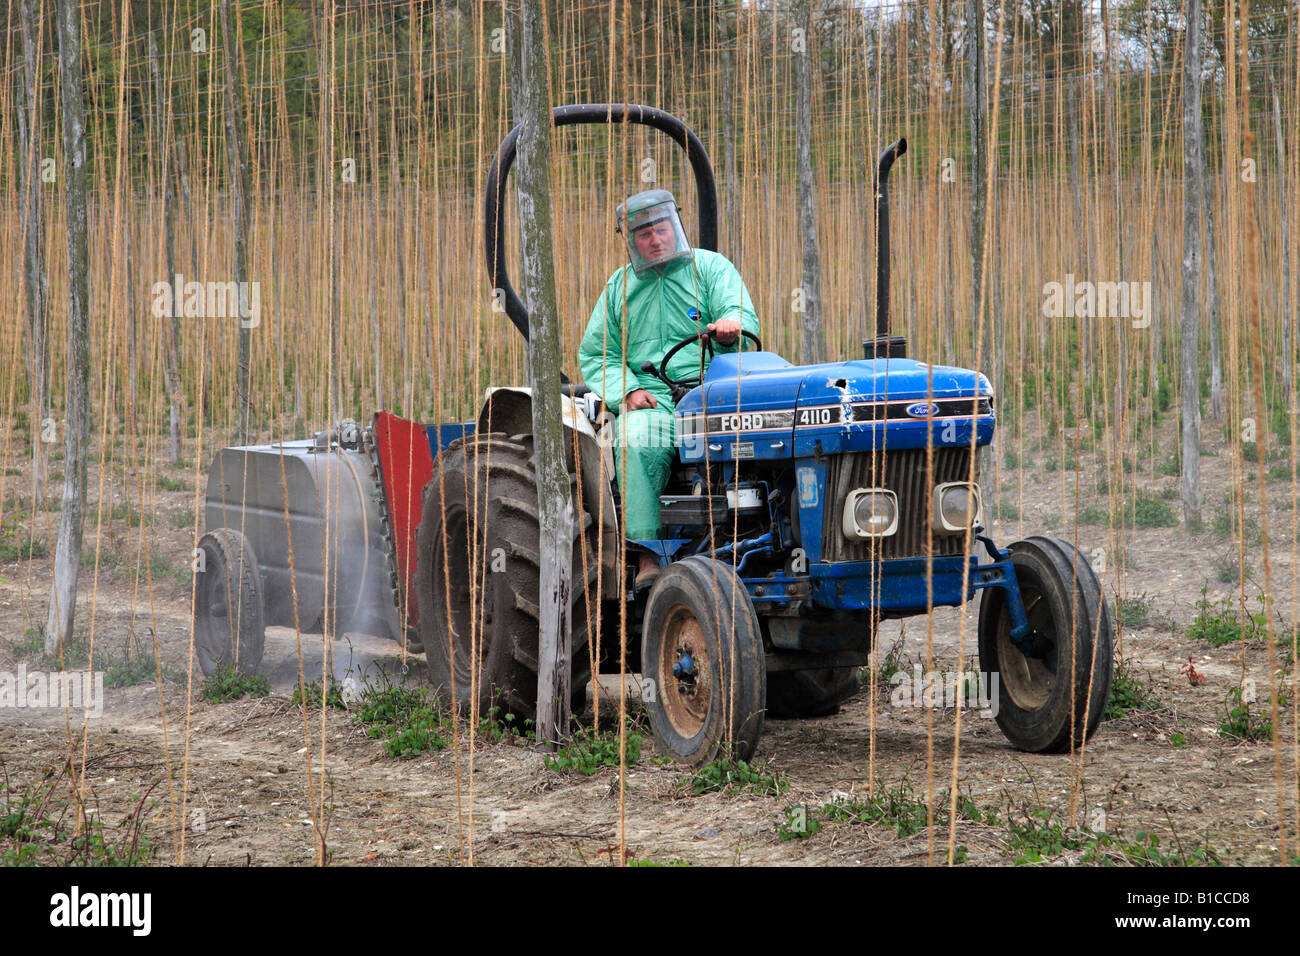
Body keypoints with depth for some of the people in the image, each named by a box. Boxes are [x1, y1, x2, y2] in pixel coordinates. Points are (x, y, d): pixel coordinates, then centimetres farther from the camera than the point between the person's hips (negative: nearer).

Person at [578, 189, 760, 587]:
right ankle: (648, 555, -35)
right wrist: (627, 390, -4)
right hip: (649, 398, 1)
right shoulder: (620, 286, 19)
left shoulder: (710, 267, 11)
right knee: (637, 441, -34)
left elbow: (743, 317, -4)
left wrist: (731, 326, -30)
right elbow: (595, 356, 16)